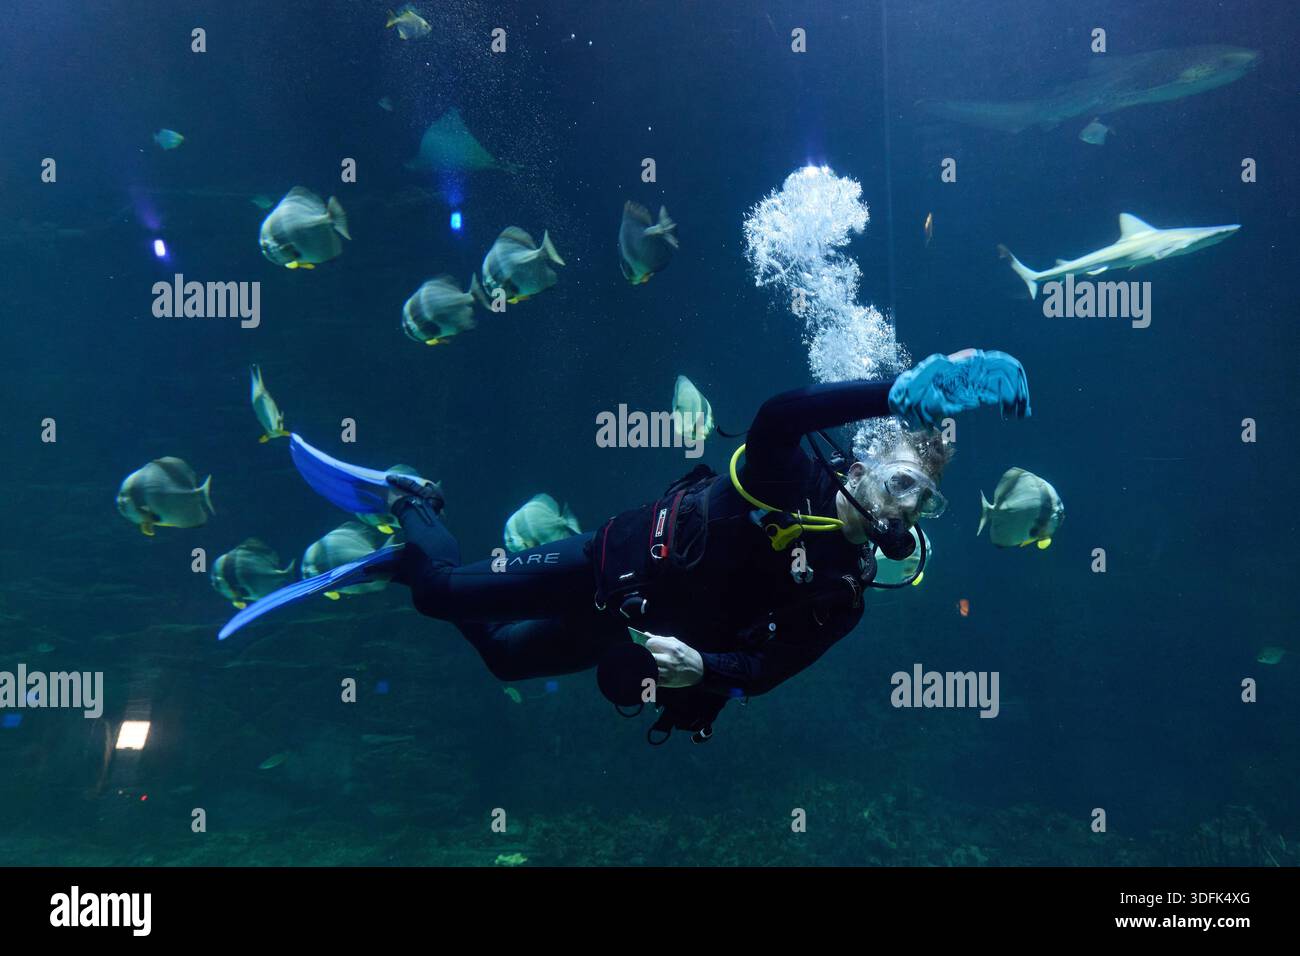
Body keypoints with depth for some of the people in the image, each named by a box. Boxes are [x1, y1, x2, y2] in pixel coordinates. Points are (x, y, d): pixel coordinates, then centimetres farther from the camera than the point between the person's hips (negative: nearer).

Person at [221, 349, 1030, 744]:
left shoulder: (842, 598, -13)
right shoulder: (797, 475, -21)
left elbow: (766, 669, -15)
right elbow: (778, 415, -44)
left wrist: (703, 666, -37)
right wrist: (901, 393, -55)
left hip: (637, 631, 3)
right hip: (612, 561, -3)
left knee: (499, 653, 15)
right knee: (447, 589, 2)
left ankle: (401, 565, 41)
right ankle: (407, 503, 36)